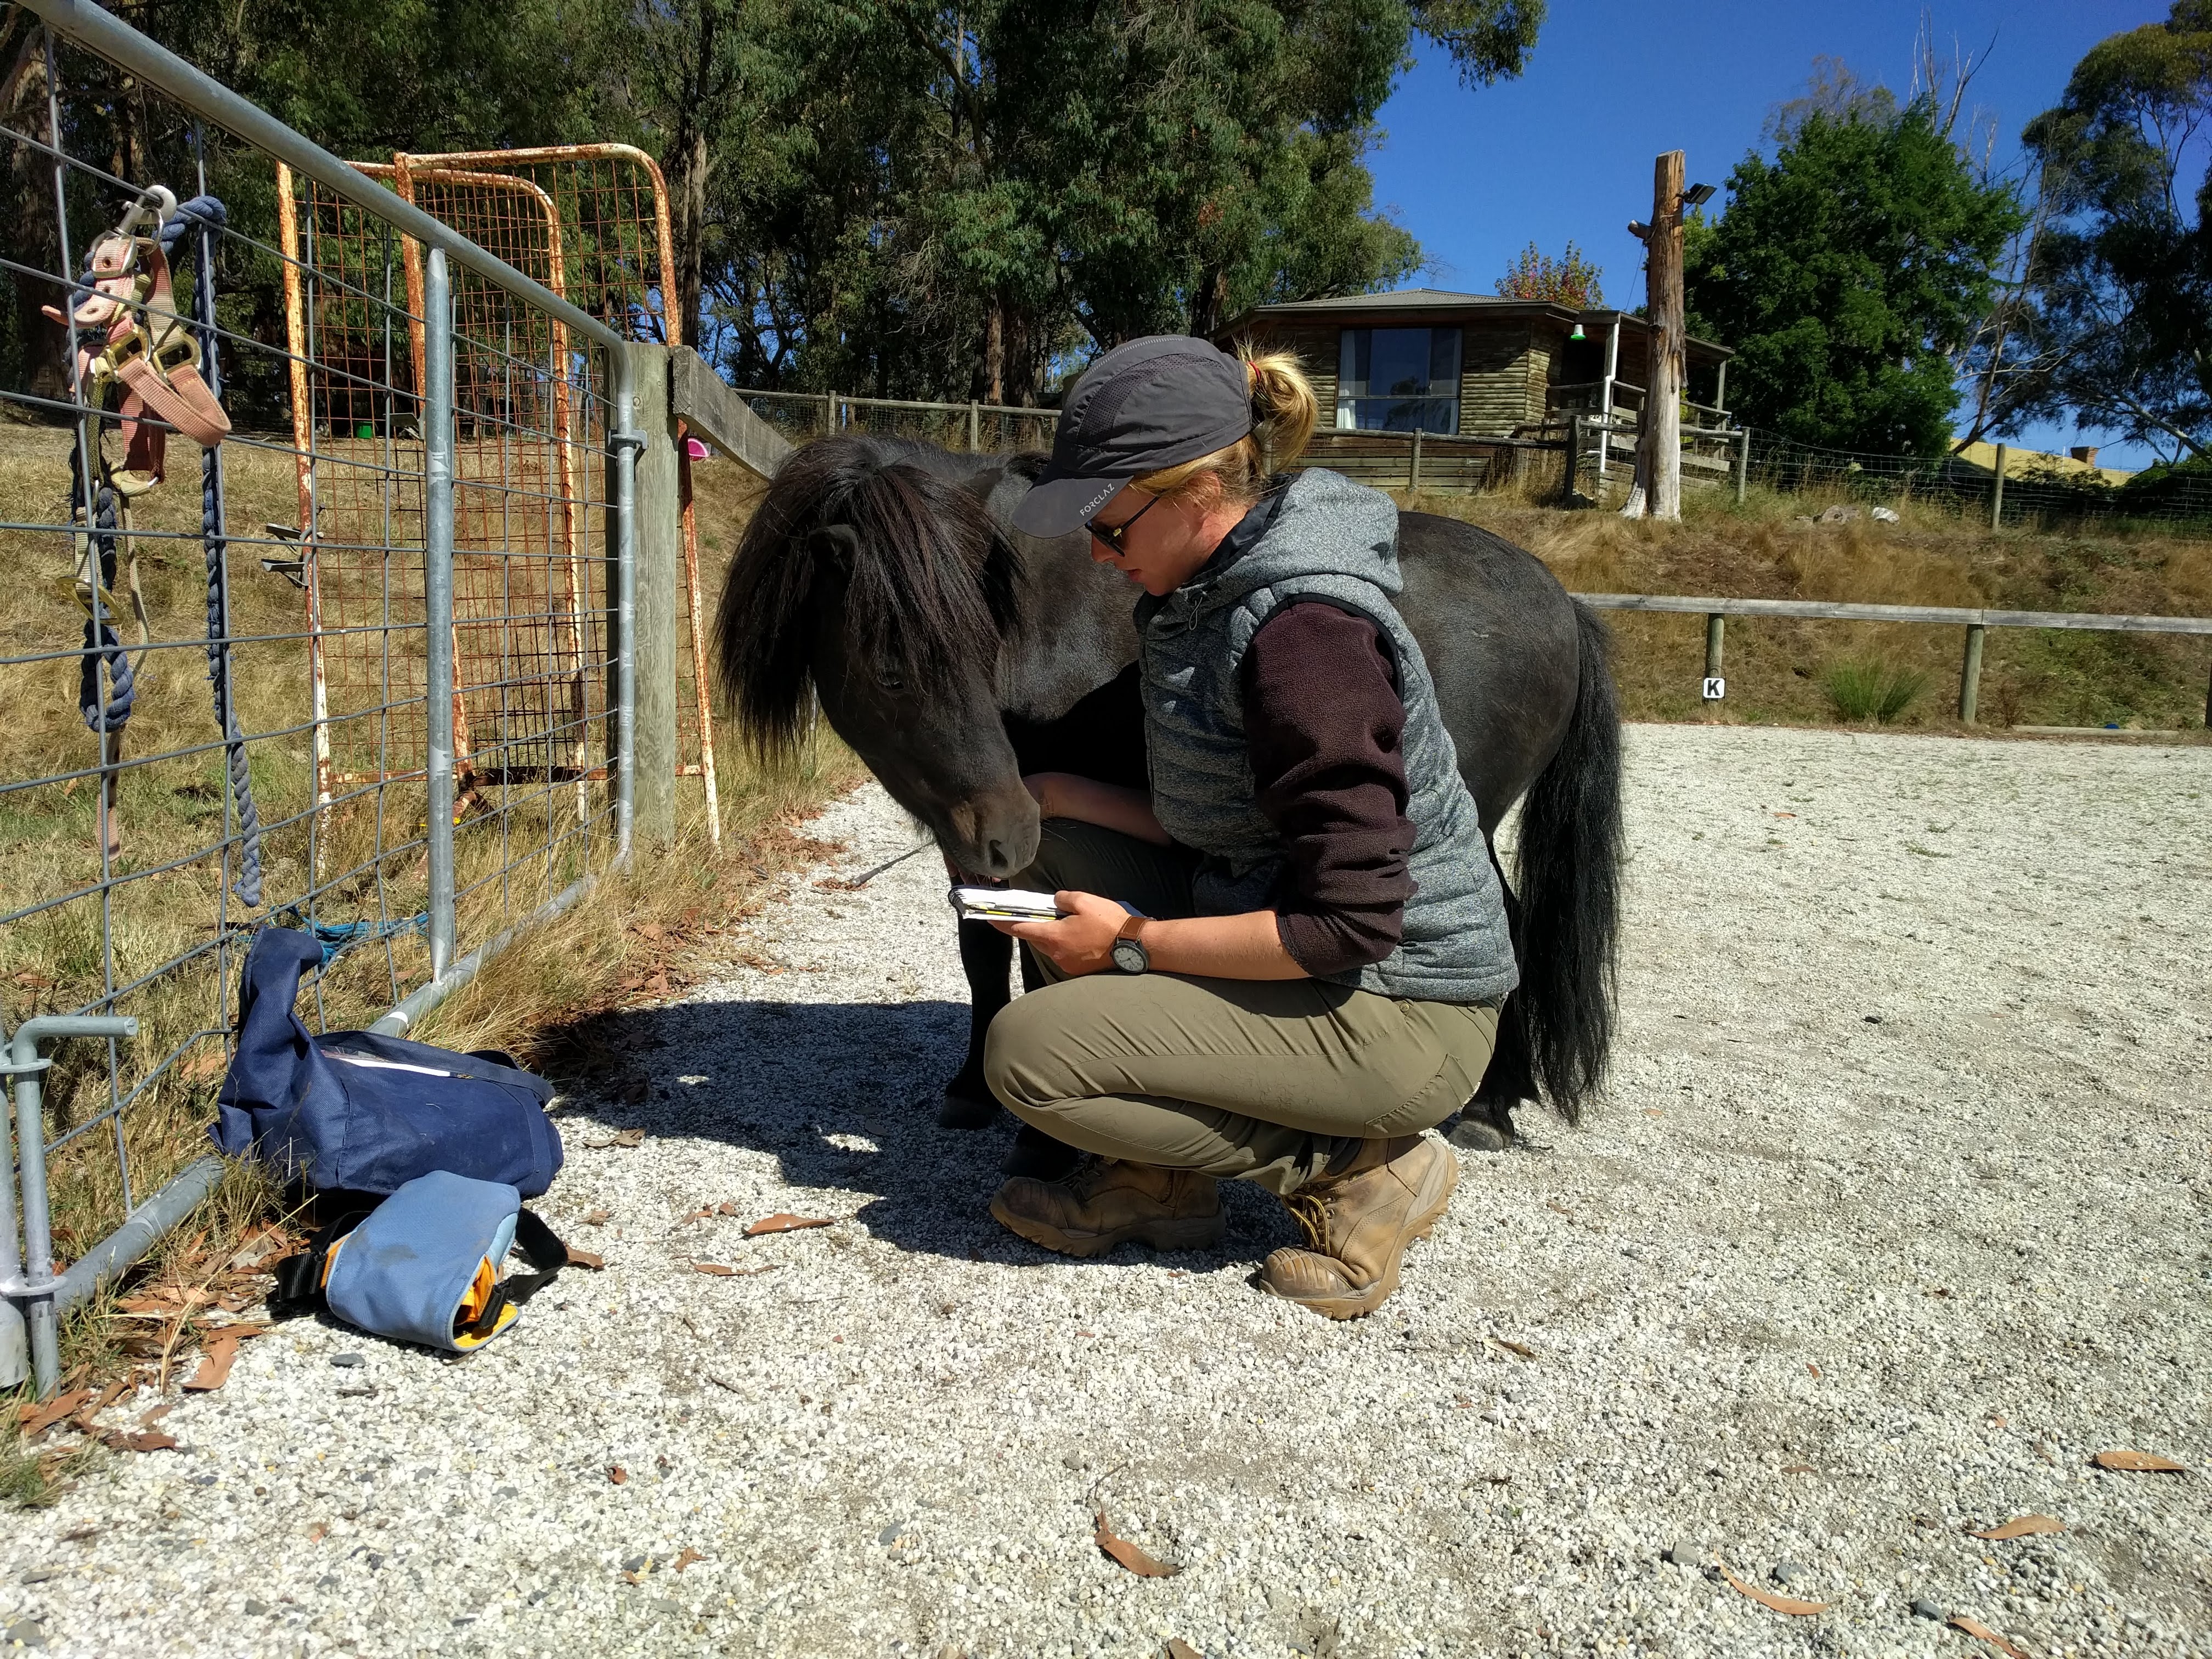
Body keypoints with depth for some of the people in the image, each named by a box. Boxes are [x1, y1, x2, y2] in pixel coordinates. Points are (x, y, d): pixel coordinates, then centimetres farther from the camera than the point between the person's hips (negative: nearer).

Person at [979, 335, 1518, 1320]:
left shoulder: (1306, 631, -24)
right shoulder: (1210, 596, 5)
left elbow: (1349, 922, -26)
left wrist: (1133, 943, -18)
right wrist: (1058, 796, 1)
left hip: (1398, 1017, -10)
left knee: (1026, 1052, -16)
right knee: (1044, 851, 6)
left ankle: (1357, 1170, -3)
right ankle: (1156, 1177, 10)